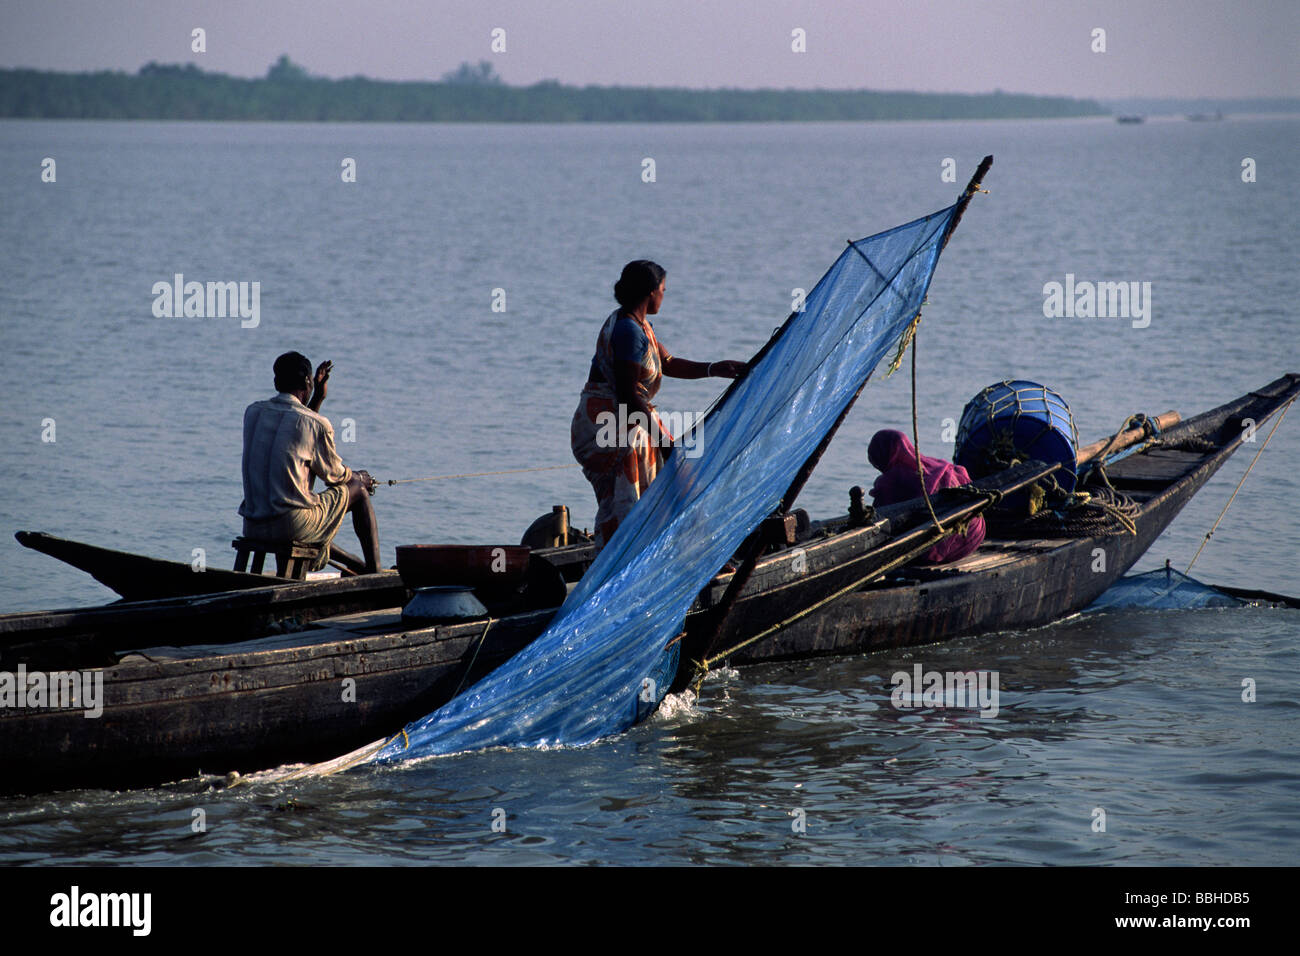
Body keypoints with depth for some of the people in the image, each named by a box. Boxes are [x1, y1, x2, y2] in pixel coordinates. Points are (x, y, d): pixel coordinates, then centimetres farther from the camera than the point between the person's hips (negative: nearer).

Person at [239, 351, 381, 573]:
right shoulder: (317, 424, -9)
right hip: (293, 526, -6)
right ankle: (375, 574, 21)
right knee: (358, 489, 16)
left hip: (251, 527, 6)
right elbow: (333, 474, 6)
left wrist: (318, 398, 29)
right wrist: (360, 478, 27)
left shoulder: (252, 412, 8)